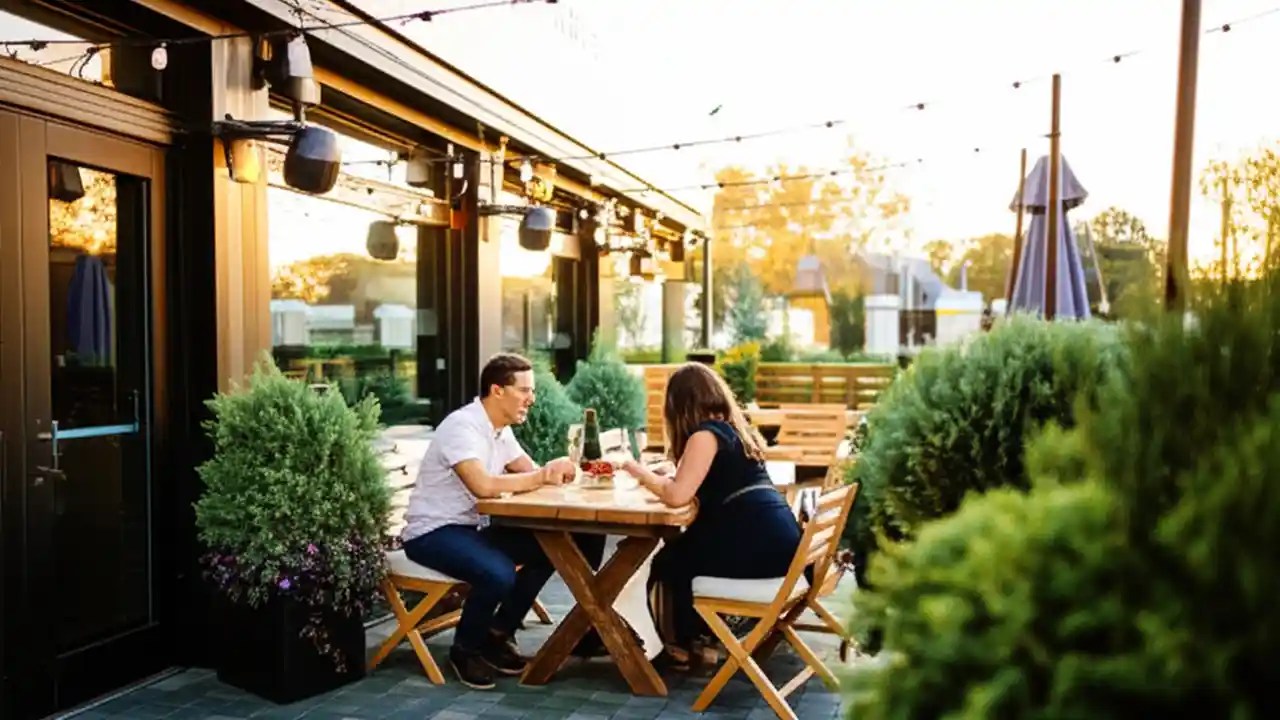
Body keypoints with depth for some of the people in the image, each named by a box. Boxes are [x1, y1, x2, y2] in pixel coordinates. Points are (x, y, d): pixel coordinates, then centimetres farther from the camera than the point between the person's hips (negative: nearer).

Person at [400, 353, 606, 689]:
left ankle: (498, 636, 12)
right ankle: (465, 650, -4)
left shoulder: (500, 429, 7)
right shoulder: (462, 426, -22)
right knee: (499, 573, -32)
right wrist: (543, 476, -25)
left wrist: (553, 471, -16)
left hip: (471, 527, 9)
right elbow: (482, 485, -36)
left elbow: (529, 471, 8)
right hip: (432, 532, -9)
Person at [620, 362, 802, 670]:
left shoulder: (706, 433, -10)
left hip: (758, 544, -8)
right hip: (776, 539, 8)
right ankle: (704, 636, 31)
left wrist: (640, 472, 0)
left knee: (670, 561, 14)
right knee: (681, 549, 24)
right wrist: (666, 474, 23)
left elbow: (677, 496, -17)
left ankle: (684, 647, 27)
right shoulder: (733, 427, 16)